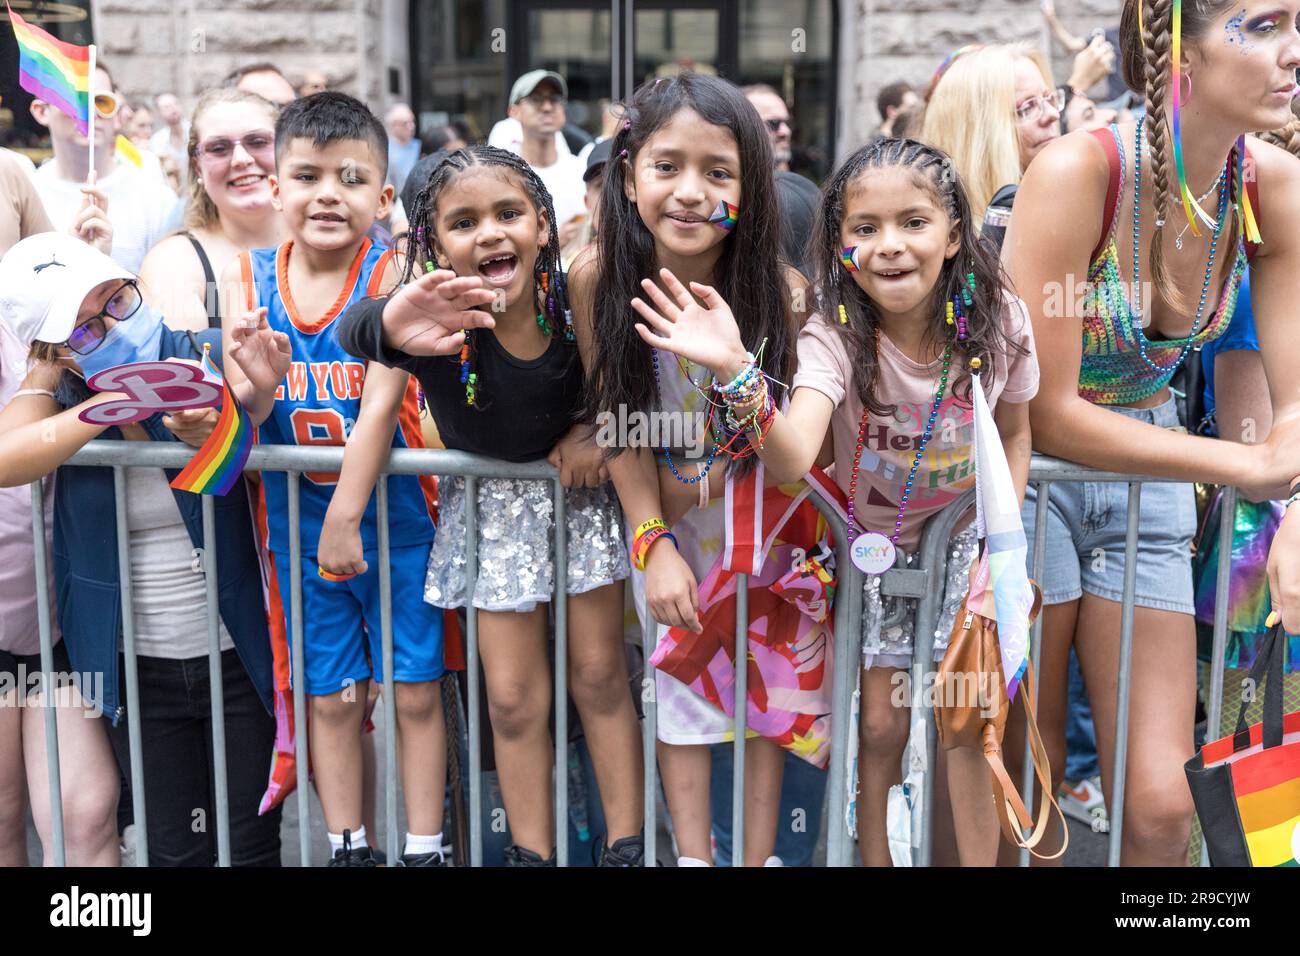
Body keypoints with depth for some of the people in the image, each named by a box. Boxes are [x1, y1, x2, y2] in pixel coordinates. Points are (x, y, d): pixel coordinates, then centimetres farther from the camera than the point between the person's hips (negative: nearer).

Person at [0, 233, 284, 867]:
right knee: (176, 851, 13)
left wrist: (247, 398, -41)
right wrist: (116, 400, -27)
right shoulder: (56, 393, -5)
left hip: (239, 656, -1)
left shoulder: (209, 359, -9)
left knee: (252, 845, 10)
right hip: (137, 669, 2)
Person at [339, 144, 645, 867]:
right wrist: (391, 328, -73)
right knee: (513, 698, 3)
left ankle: (626, 844, 24)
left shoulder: (575, 300, -22)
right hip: (493, 504, -1)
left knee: (600, 673, 9)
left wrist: (596, 427, -19)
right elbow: (357, 330, -50)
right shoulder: (445, 320, -28)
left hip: (581, 488, 1)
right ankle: (531, 851, 21)